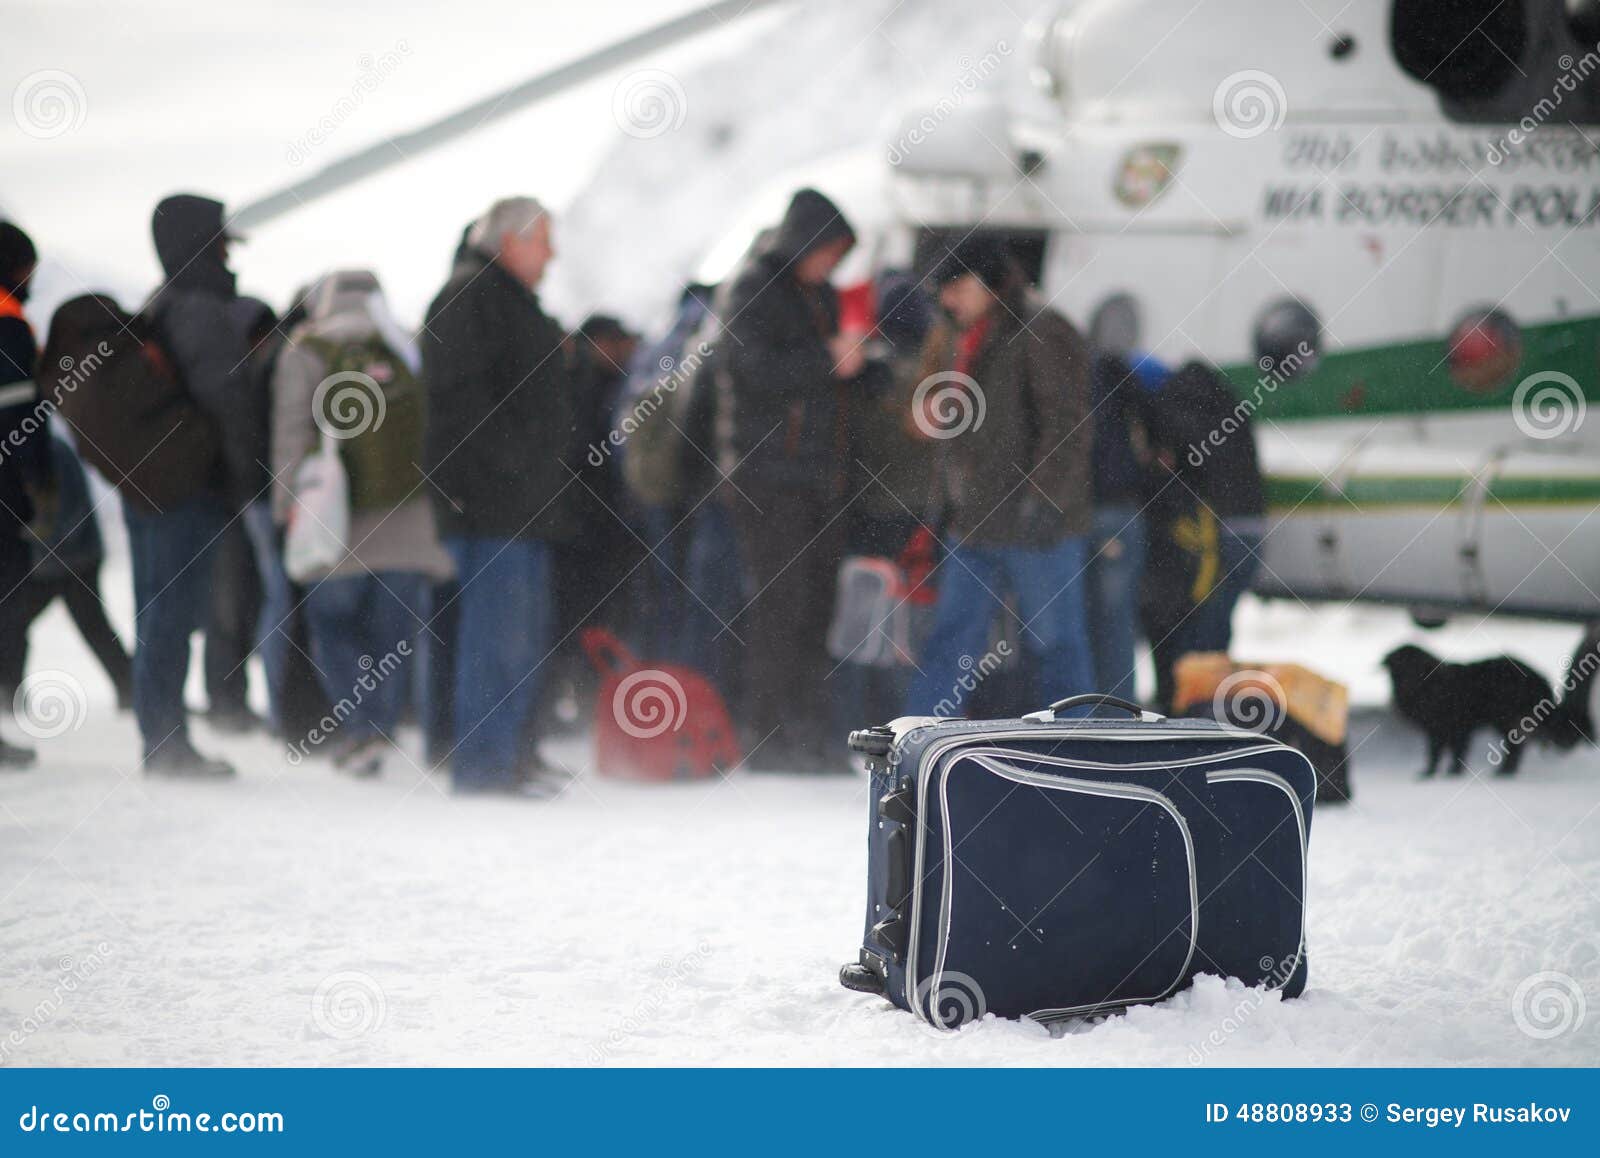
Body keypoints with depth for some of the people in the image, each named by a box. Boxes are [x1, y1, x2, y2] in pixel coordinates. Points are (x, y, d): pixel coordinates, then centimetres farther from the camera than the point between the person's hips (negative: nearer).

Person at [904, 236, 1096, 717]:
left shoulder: (1042, 334, -11)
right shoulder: (974, 342, 18)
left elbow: (1069, 427, -18)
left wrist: (1044, 501, -25)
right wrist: (947, 505, 21)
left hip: (1035, 531, -9)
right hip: (975, 528, 9)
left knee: (1053, 643, -1)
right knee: (951, 641, 6)